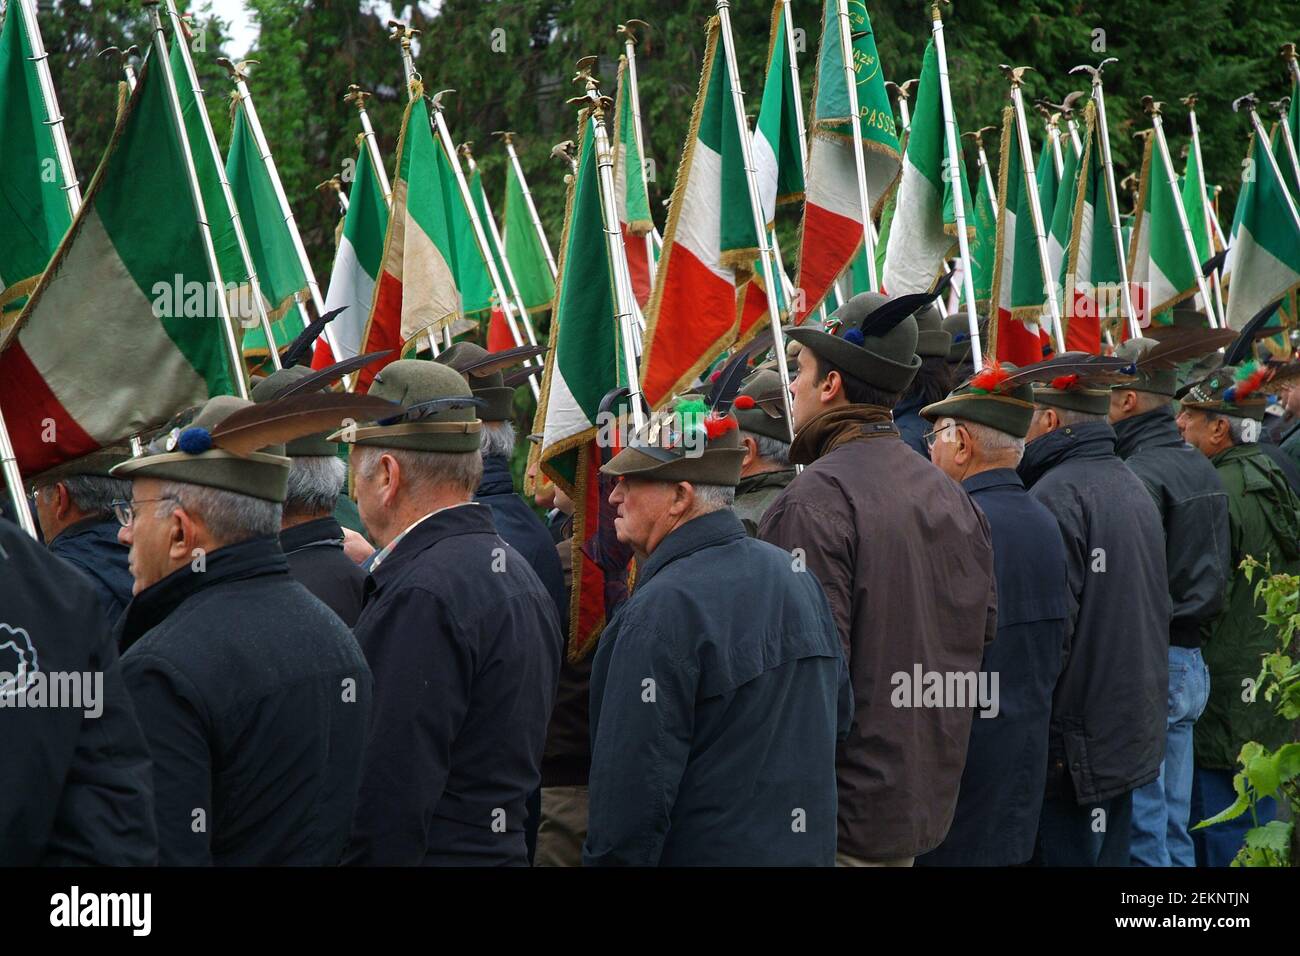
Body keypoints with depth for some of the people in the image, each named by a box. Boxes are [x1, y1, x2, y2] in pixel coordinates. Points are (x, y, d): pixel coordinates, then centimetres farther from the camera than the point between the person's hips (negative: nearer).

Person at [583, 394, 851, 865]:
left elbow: (634, 788, -24)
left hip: (703, 850, -8)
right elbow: (839, 717, 15)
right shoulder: (795, 574, 5)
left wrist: (609, 858, -16)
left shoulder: (662, 610, -21)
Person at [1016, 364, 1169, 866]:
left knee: (1064, 850, -3)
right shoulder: (1132, 486, 13)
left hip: (1075, 745, -9)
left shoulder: (1057, 495, -17)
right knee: (1107, 852, 16)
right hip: (1133, 730, 9)